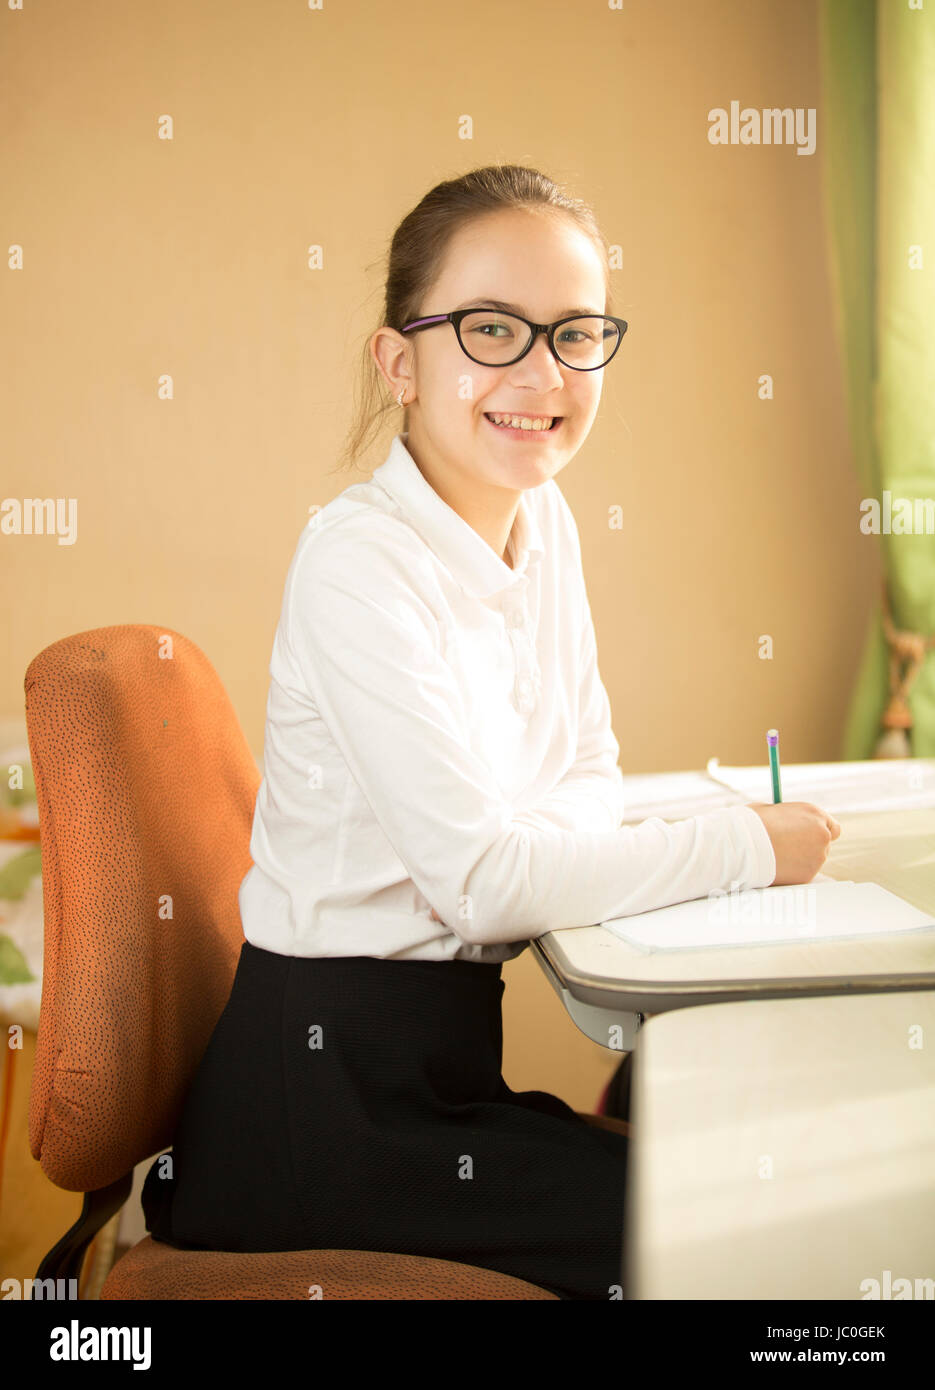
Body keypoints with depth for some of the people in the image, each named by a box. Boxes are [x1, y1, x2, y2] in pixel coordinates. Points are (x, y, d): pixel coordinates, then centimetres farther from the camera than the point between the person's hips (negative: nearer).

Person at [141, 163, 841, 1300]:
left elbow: (591, 777, 9)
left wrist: (525, 833, -13)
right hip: (327, 1078, -7)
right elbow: (481, 881, -22)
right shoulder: (361, 562, -19)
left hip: (444, 1050, 7)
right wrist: (747, 844, -13)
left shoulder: (545, 522, 4)